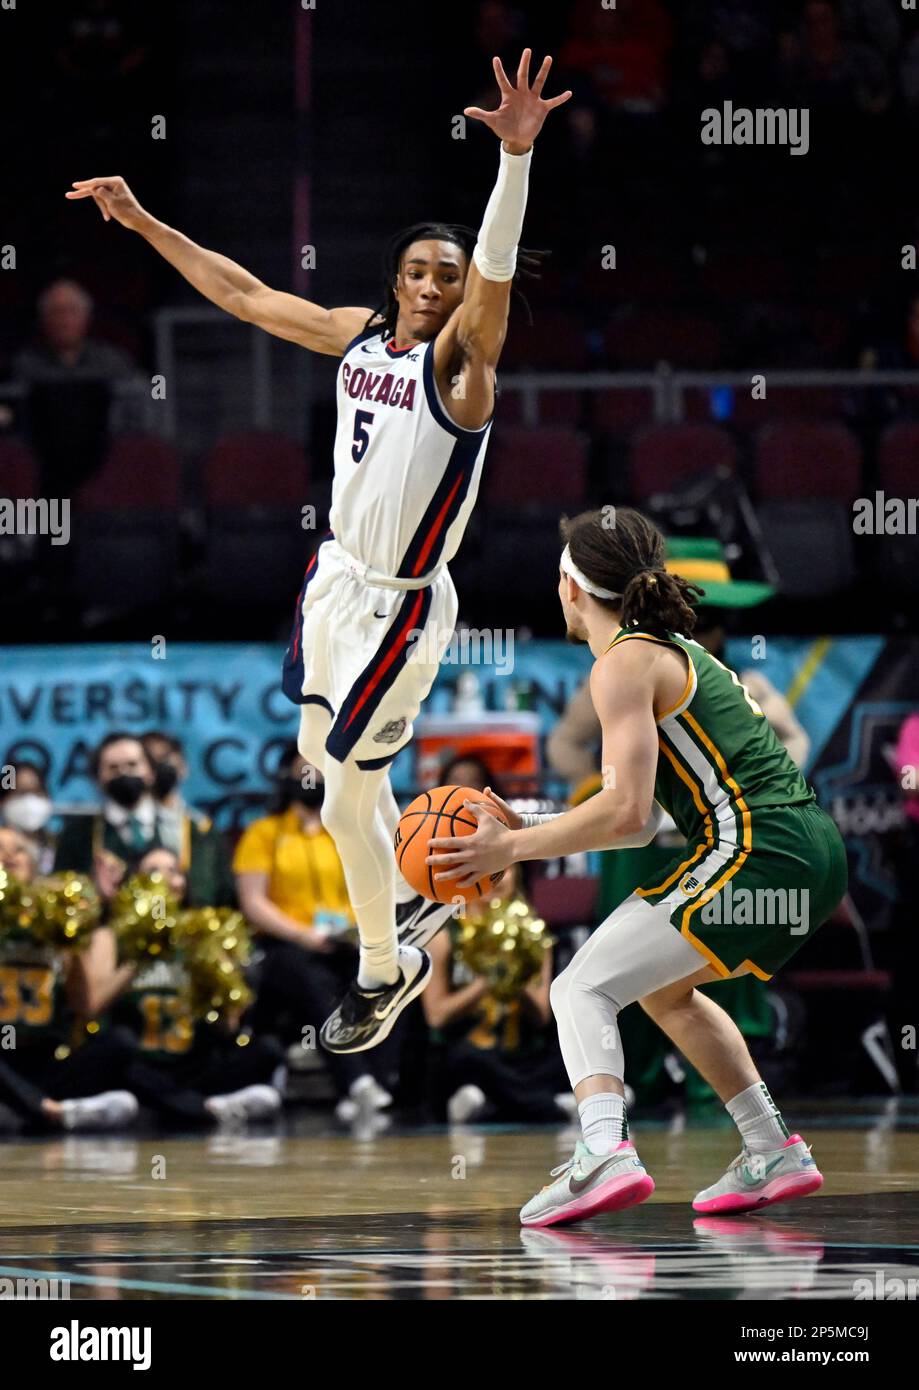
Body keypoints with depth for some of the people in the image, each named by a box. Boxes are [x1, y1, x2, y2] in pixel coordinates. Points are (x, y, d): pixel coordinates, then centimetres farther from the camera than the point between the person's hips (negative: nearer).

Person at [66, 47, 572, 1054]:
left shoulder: (458, 357, -18)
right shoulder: (359, 335, 2)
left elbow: (496, 268, -38)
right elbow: (243, 296, 12)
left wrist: (515, 157, -54)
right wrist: (143, 223, 12)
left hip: (401, 607, -8)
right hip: (336, 578, 8)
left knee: (348, 800, -1)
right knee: (323, 752, 25)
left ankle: (384, 972, 20)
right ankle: (401, 897, 49)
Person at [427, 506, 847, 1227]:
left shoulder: (625, 661, -5)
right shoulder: (676, 649, 24)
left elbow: (626, 811, -16)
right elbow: (642, 821, 22)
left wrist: (511, 848, -8)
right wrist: (524, 824, 16)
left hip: (756, 851, -9)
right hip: (815, 850, 9)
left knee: (583, 988, -8)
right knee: (662, 987, 29)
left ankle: (605, 1152, -32)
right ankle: (775, 1156, 25)